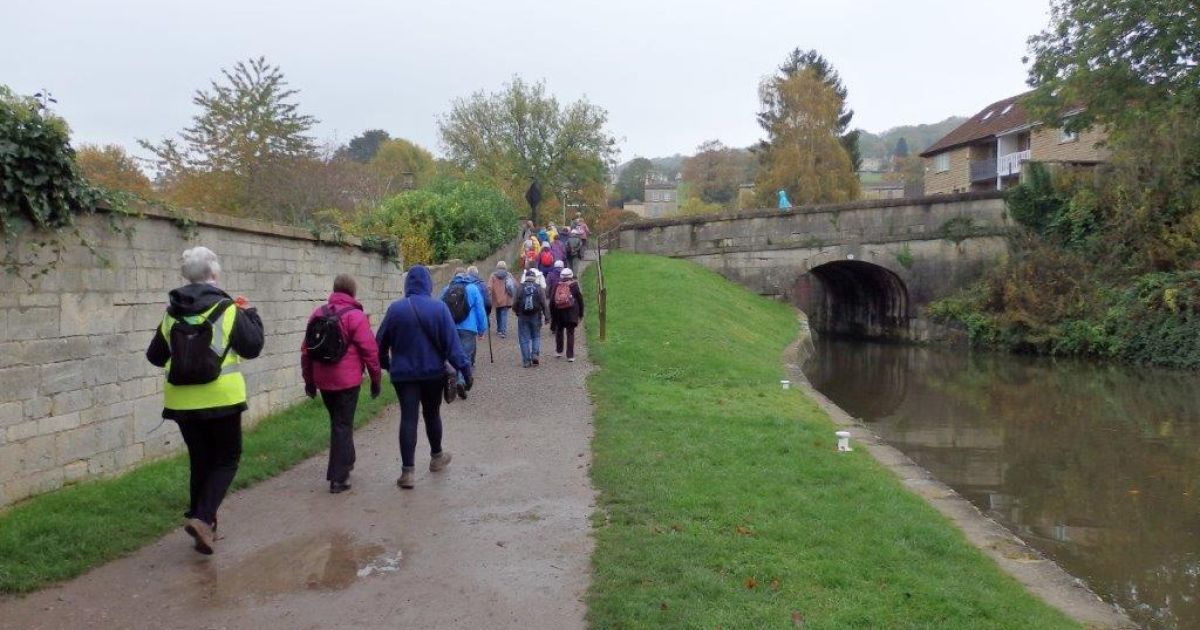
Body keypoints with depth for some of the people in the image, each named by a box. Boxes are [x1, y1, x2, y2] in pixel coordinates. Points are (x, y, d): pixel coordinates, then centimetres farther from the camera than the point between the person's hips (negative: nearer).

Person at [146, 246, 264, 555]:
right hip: (221, 399, -4)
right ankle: (202, 518, -9)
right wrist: (250, 314, 8)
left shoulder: (172, 313, 3)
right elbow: (253, 347, -5)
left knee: (200, 461, 17)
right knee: (227, 459, 9)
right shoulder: (227, 309, -9)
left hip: (183, 402, 4)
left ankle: (201, 522, 21)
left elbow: (155, 356, 11)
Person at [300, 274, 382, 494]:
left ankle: (345, 462, 34)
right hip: (347, 380, -5)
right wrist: (375, 379, 0)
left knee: (337, 422, 21)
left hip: (323, 380, 5)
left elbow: (306, 350, 12)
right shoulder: (356, 316, -9)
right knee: (343, 426, 1)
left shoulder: (317, 313, 8)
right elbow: (370, 350, -12)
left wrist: (309, 380, 19)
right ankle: (338, 478, 0)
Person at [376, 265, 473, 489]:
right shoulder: (439, 308, -8)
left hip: (403, 374, 0)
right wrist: (465, 368, -9)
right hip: (433, 372, 0)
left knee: (408, 418, 0)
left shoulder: (395, 309, -5)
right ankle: (437, 457, 36)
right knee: (432, 414, 18)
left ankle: (408, 471, -5)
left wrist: (385, 364, 17)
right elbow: (452, 342, -12)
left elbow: (381, 342, 2)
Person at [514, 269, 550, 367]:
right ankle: (535, 354, 0)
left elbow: (516, 303, -2)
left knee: (524, 339, 6)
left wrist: (516, 311, 18)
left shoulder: (520, 288, -4)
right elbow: (544, 304, -6)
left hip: (523, 317, 0)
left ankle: (527, 361, 5)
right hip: (536, 316, 0)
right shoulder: (539, 288, -3)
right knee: (536, 336, 17)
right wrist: (547, 316, -1)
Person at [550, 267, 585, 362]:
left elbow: (551, 301, 5)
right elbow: (580, 300, 0)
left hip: (558, 312, 2)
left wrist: (552, 314, 13)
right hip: (571, 313, -2)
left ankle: (558, 352, 25)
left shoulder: (557, 286, 4)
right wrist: (581, 313, 9)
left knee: (559, 331, 20)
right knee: (570, 333, 1)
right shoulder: (574, 285, -1)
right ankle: (570, 356, -1)